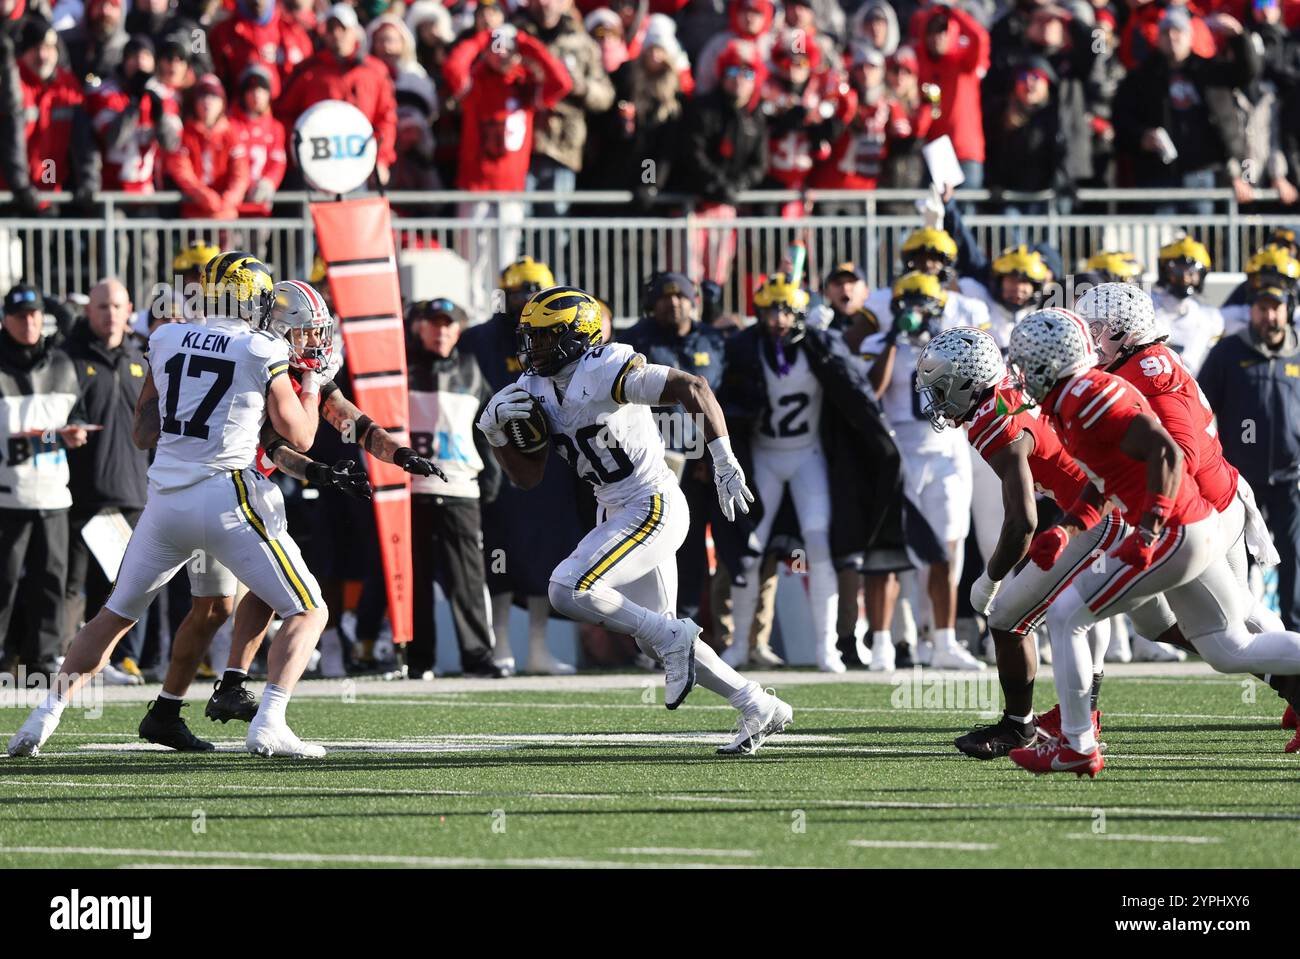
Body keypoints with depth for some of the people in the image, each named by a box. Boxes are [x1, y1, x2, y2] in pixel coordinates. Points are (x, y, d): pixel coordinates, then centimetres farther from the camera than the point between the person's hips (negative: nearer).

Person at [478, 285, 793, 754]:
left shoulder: (606, 372, -18)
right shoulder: (540, 390, 7)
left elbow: (692, 389, -24)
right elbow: (527, 477, 12)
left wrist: (725, 461, -29)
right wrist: (496, 431, -5)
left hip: (653, 507, -10)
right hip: (618, 513, 10)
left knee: (568, 589, -23)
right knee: (655, 640, 12)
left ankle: (672, 636, -6)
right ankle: (760, 708, 23)